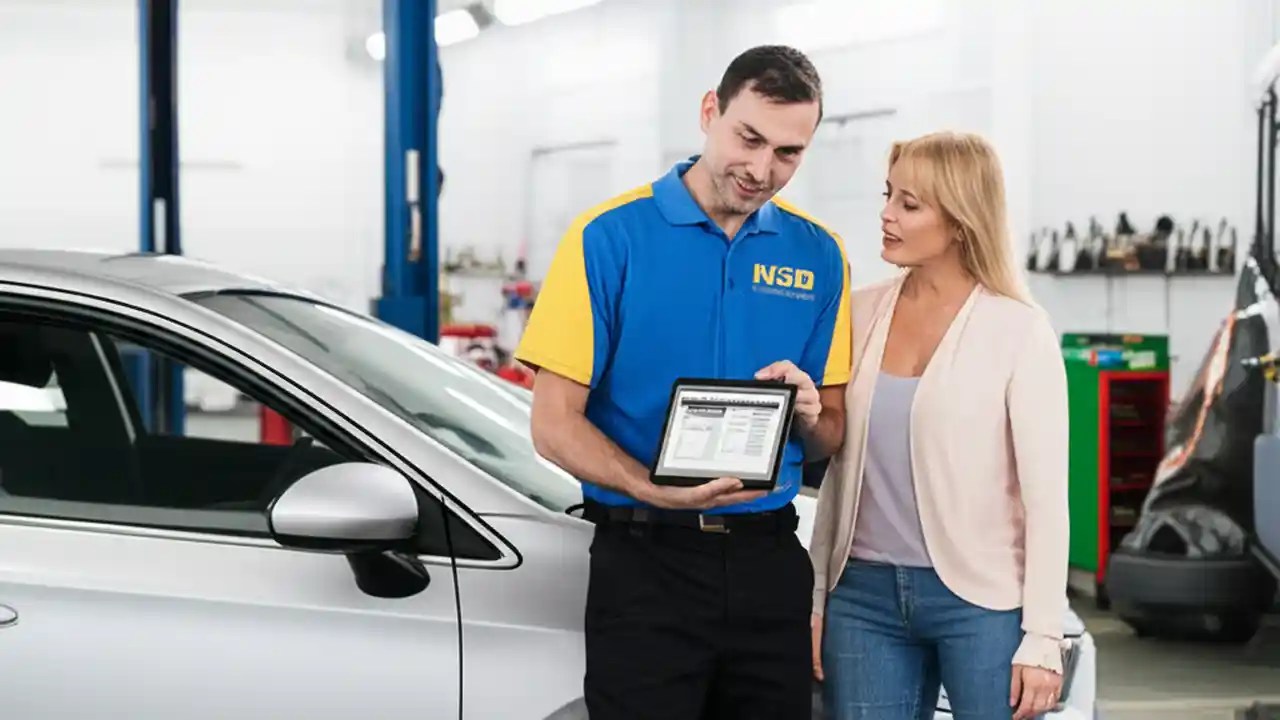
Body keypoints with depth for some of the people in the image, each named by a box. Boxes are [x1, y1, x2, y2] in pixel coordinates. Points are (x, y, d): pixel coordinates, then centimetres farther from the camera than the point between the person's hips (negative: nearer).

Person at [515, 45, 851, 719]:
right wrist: (653, 489, -25)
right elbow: (554, 423, -8)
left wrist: (808, 416, -11)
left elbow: (831, 438, 12)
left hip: (771, 561, 4)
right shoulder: (610, 235, -6)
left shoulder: (817, 255, 7)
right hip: (645, 563, -4)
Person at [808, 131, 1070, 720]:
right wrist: (815, 601, 8)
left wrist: (1042, 638, -11)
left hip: (982, 600, -4)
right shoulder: (859, 314, 6)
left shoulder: (1018, 329, -6)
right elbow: (837, 471, 10)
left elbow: (1046, 494, -7)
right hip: (863, 594, 4)